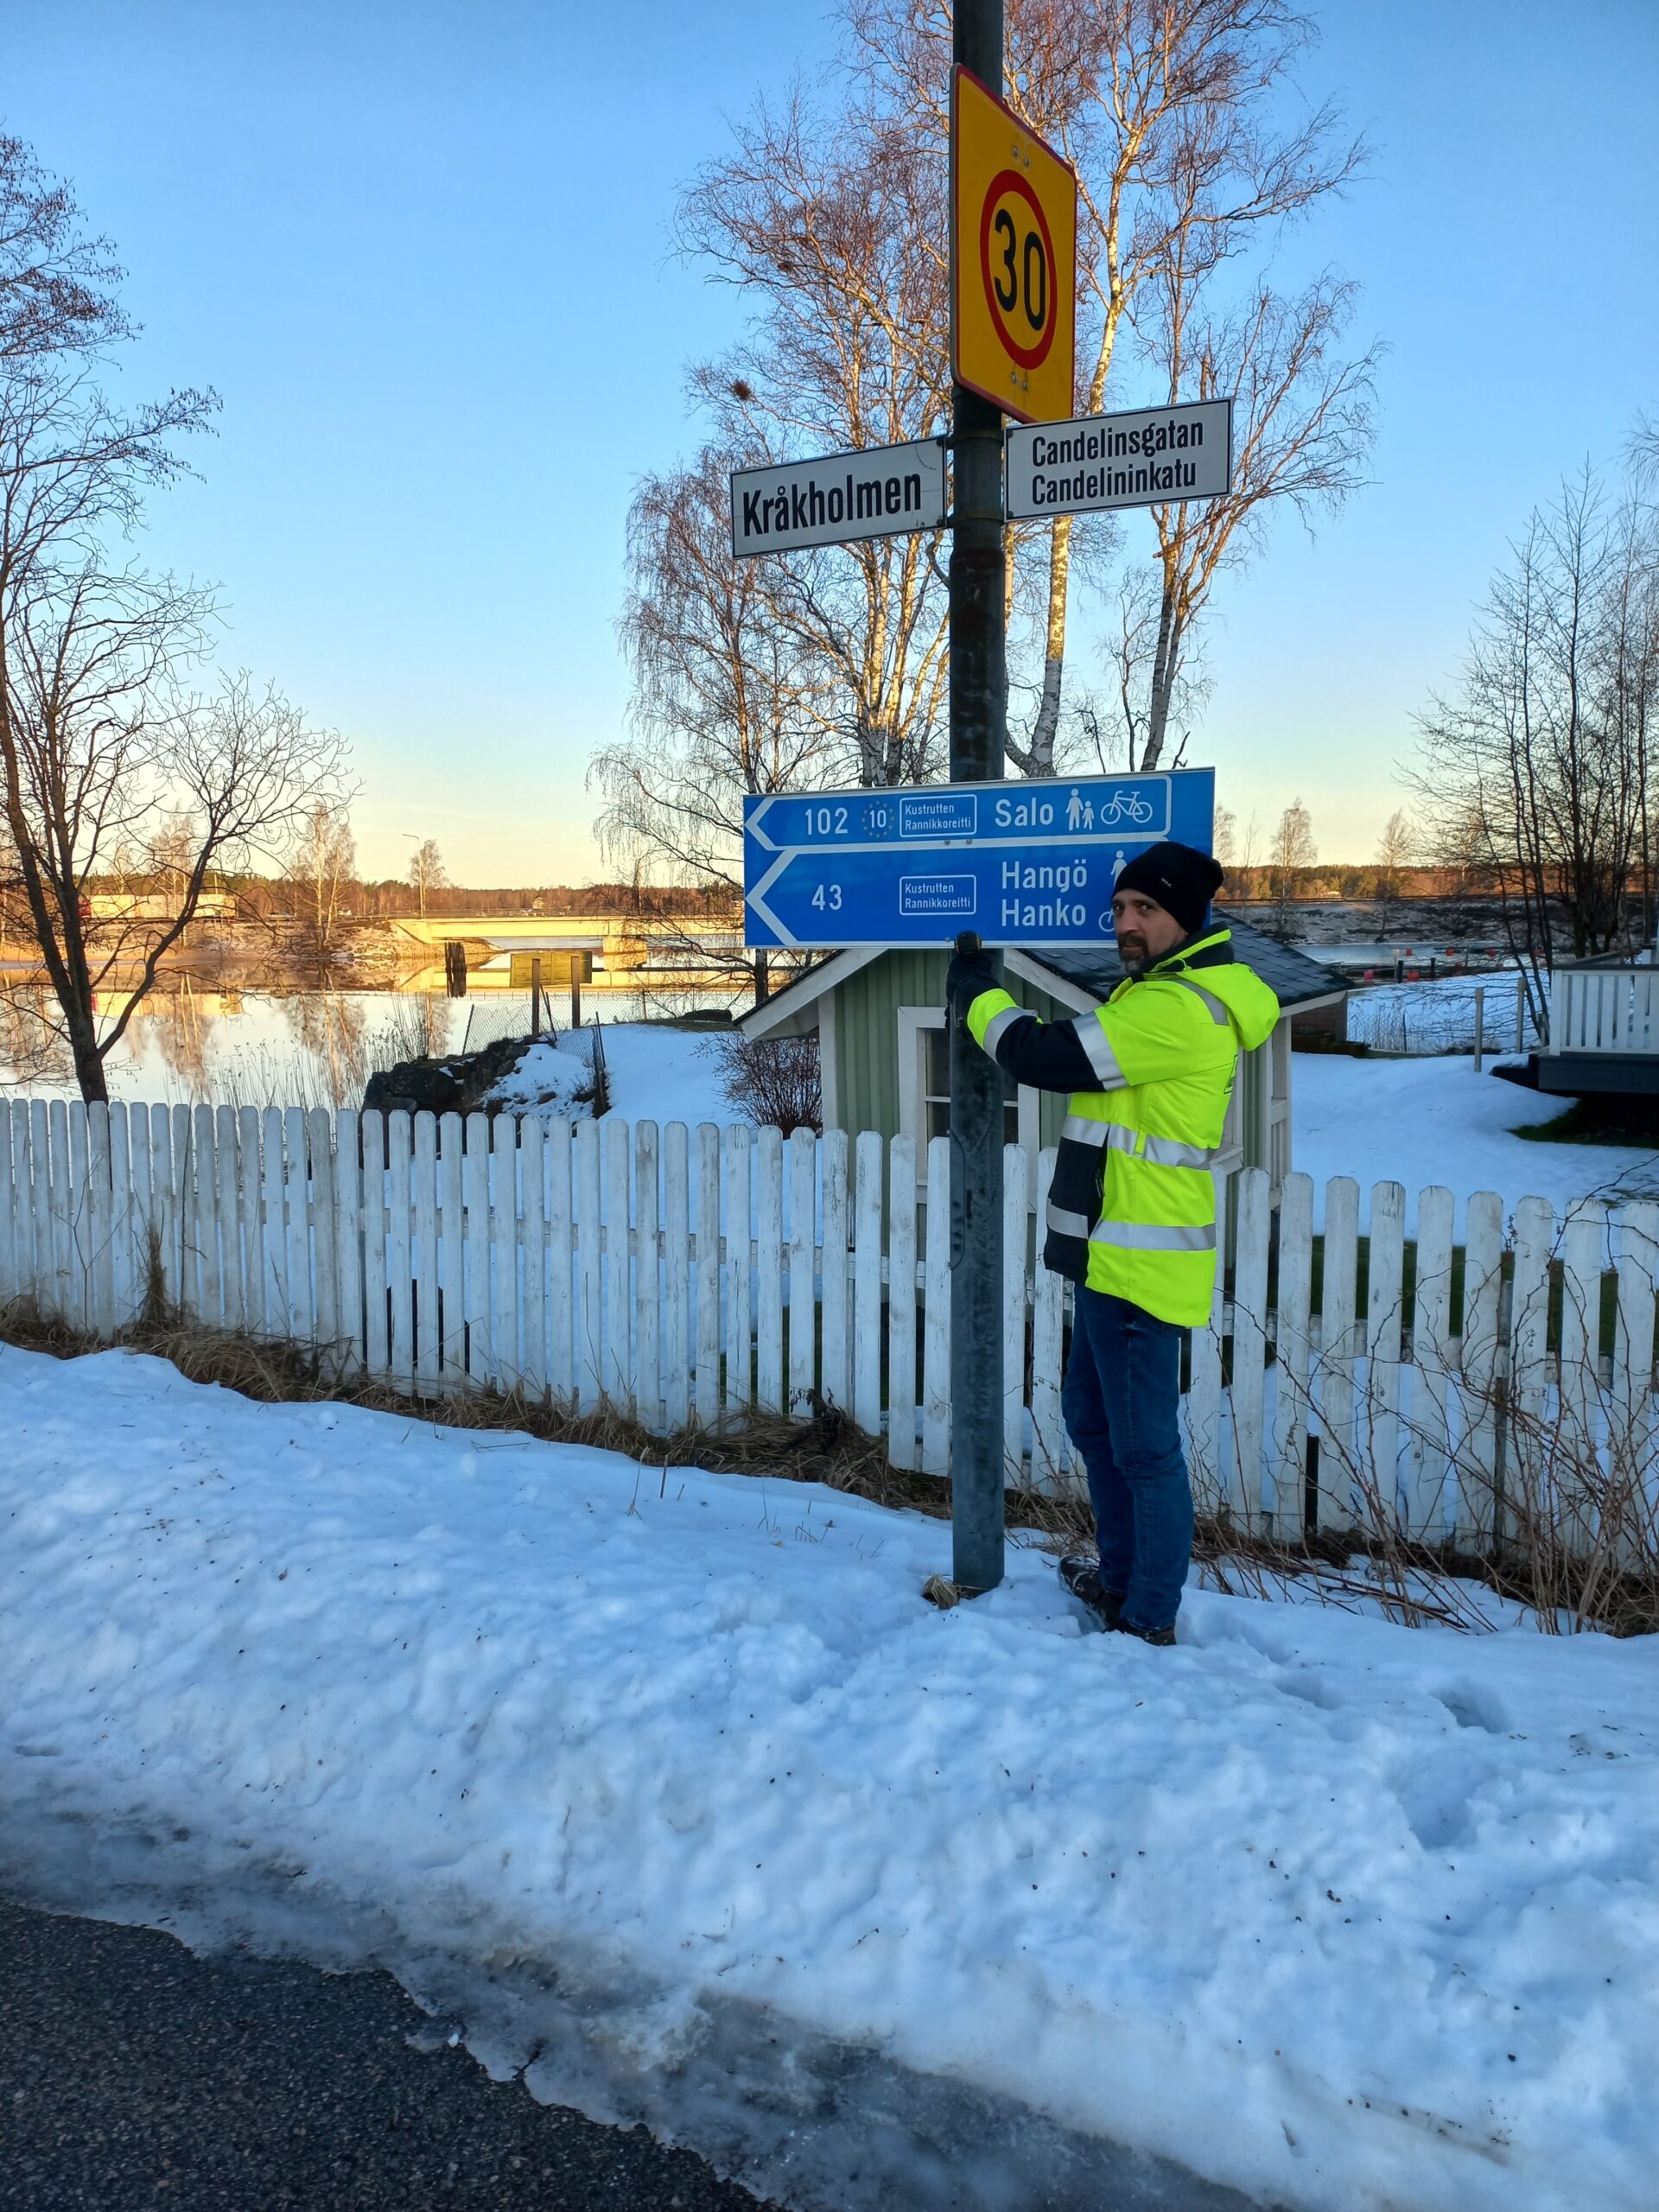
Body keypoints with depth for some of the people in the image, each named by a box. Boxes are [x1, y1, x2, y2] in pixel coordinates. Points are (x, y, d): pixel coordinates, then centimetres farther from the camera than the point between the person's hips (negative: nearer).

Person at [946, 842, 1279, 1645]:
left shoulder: (1177, 1008, -20)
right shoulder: (1167, 991, 16)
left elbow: (1046, 1058, -20)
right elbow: (1086, 1058, 19)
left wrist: (976, 990, -6)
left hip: (1140, 1264, -11)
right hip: (1115, 1255, 11)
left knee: (1143, 1444, 0)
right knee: (1094, 1420, 22)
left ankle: (1149, 1621, 13)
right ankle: (1120, 1576, 38)